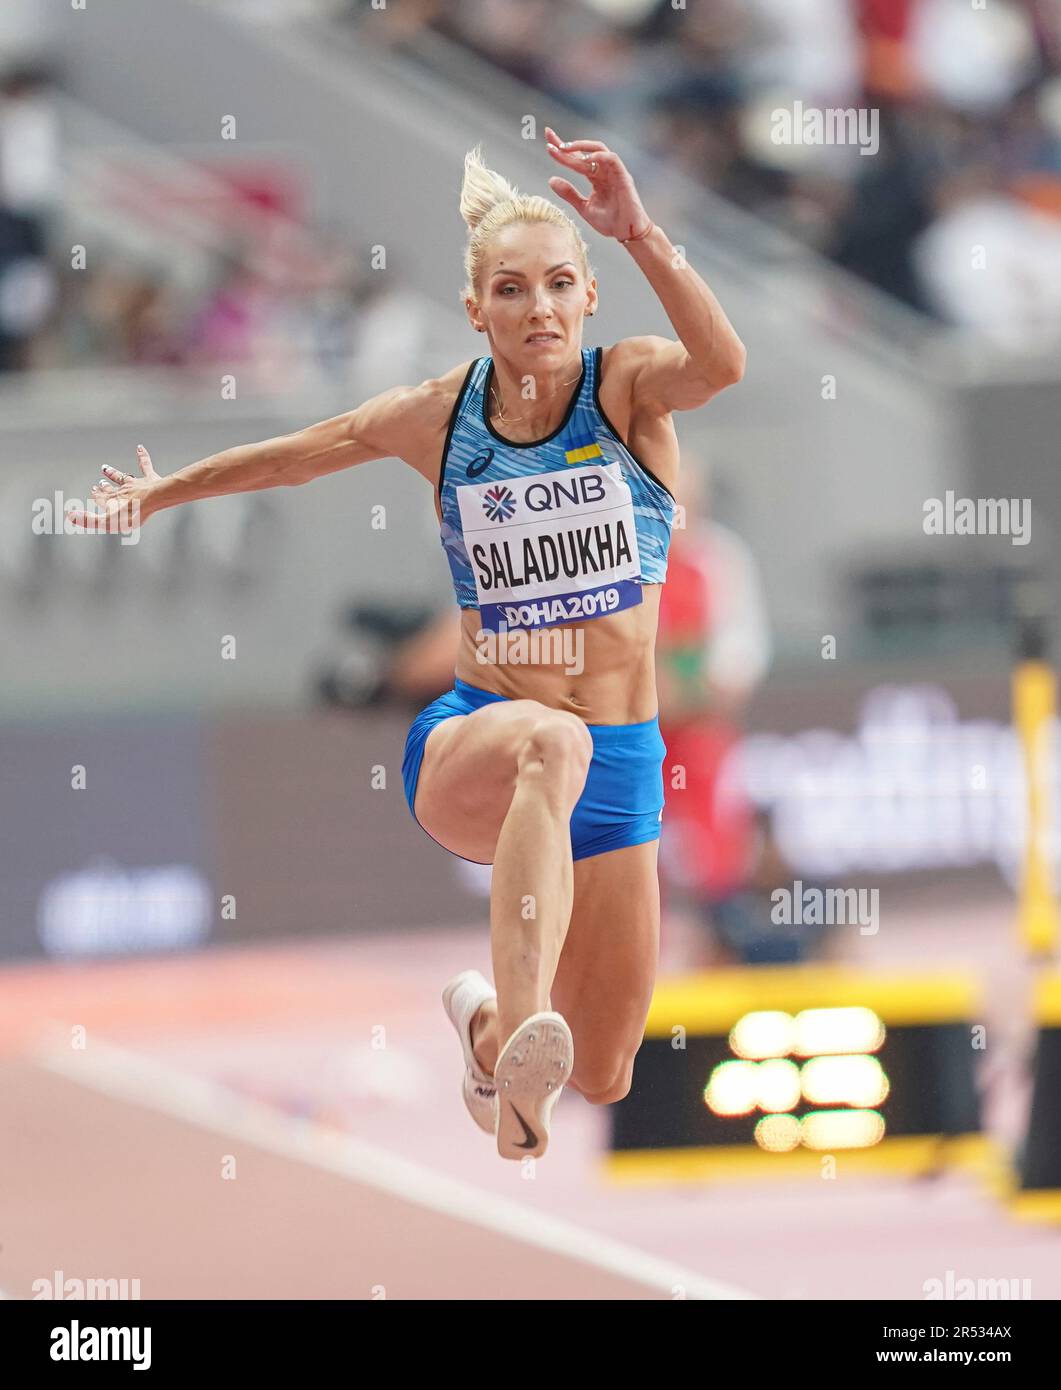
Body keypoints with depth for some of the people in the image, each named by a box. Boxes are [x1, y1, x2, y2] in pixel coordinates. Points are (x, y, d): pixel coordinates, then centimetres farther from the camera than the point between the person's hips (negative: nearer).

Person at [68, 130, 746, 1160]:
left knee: (603, 1079, 10)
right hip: (467, 740, -2)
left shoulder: (630, 387, -6)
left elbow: (720, 363, -30)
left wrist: (640, 234, -44)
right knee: (552, 743, -42)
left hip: (622, 764, 2)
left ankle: (487, 1015, 47)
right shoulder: (440, 416, 0)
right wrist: (162, 493, 32)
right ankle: (520, 1035, -59)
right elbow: (295, 455, 19)